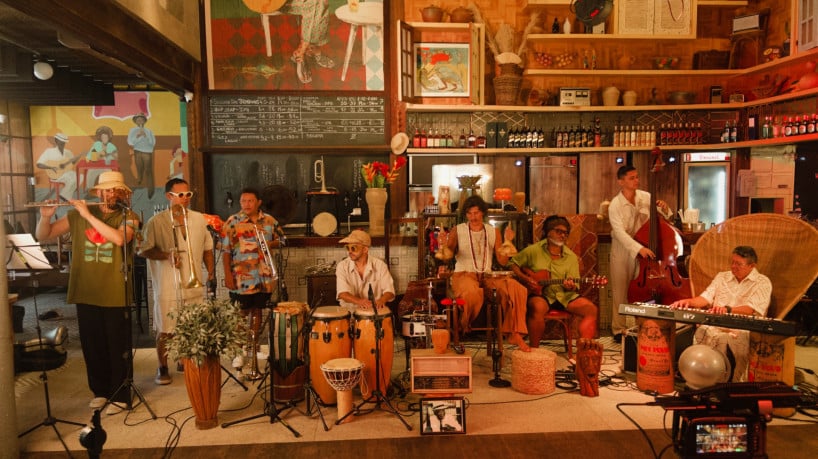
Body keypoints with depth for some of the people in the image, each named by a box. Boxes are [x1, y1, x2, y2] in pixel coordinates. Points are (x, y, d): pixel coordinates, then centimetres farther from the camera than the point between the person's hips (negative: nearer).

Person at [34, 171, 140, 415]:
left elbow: (119, 239, -23)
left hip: (116, 294, -3)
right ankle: (100, 390, 31)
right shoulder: (78, 214, 7)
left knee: (118, 347, 4)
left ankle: (121, 396, 16)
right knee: (92, 345, 14)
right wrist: (45, 216, -10)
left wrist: (88, 215, -19)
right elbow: (43, 236, 10)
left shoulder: (128, 217, -2)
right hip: (86, 293, 4)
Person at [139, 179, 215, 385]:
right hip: (167, 287, -4)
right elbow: (144, 250, -5)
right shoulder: (156, 222, -5)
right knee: (165, 330, 4)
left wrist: (211, 270, 6)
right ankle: (162, 369, 20)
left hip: (194, 284, 4)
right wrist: (166, 255, -19)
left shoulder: (199, 219, 8)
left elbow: (207, 248, 14)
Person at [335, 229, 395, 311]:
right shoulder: (342, 266, -1)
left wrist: (382, 300, -27)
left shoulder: (379, 265, 0)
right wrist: (358, 301, -31)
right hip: (350, 313, 0)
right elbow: (342, 293, -12)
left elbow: (389, 291, -4)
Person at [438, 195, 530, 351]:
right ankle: (462, 328, -11)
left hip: (487, 276, 3)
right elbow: (446, 257, -1)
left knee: (517, 289, -24)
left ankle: (515, 334, -16)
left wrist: (507, 242, -7)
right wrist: (444, 244, -21)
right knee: (472, 292, -40)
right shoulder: (458, 231, 5)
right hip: (463, 274, -3)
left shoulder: (493, 232, 12)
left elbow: (503, 262, 7)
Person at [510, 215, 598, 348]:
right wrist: (525, 279, -8)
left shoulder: (571, 257, 8)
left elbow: (575, 285, 7)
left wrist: (571, 287, -19)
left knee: (591, 309, -17)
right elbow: (513, 264, 9)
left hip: (564, 295, 4)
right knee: (538, 307, -38)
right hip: (540, 293, -4)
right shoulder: (533, 250, 2)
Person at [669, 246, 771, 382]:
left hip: (743, 331, -4)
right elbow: (706, 298, 11)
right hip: (715, 326, 4)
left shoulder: (762, 282, 4)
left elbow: (752, 309, -13)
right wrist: (689, 301, -11)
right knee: (701, 332, -30)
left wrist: (727, 309, -31)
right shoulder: (722, 277, 20)